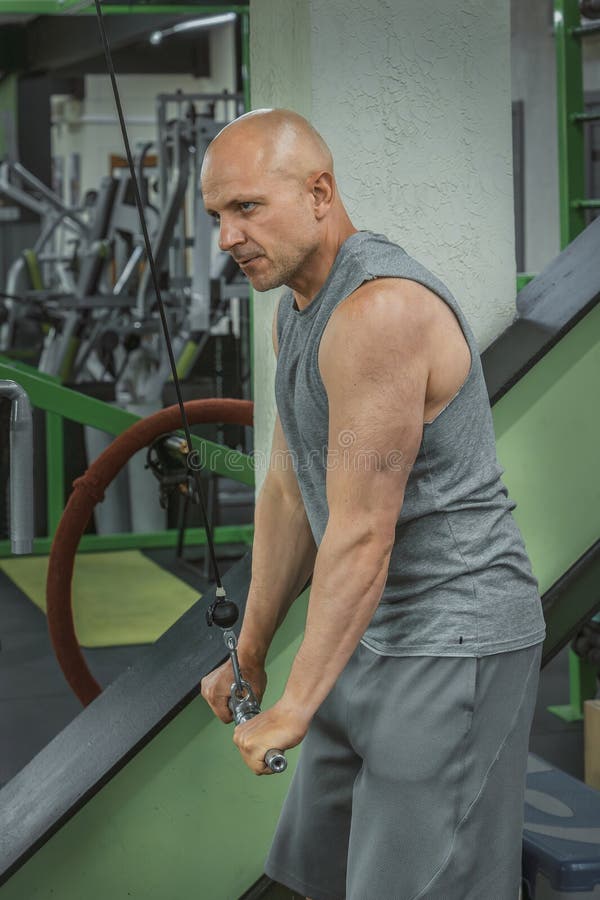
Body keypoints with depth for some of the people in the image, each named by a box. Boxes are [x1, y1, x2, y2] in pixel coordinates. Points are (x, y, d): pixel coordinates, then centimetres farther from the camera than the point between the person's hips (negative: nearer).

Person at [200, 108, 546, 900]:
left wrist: (293, 711, -21)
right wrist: (250, 653, 19)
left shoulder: (380, 313, -24)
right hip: (374, 635, 10)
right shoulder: (298, 308, 9)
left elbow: (362, 537, -25)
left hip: (452, 641, -10)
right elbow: (289, 490, 16)